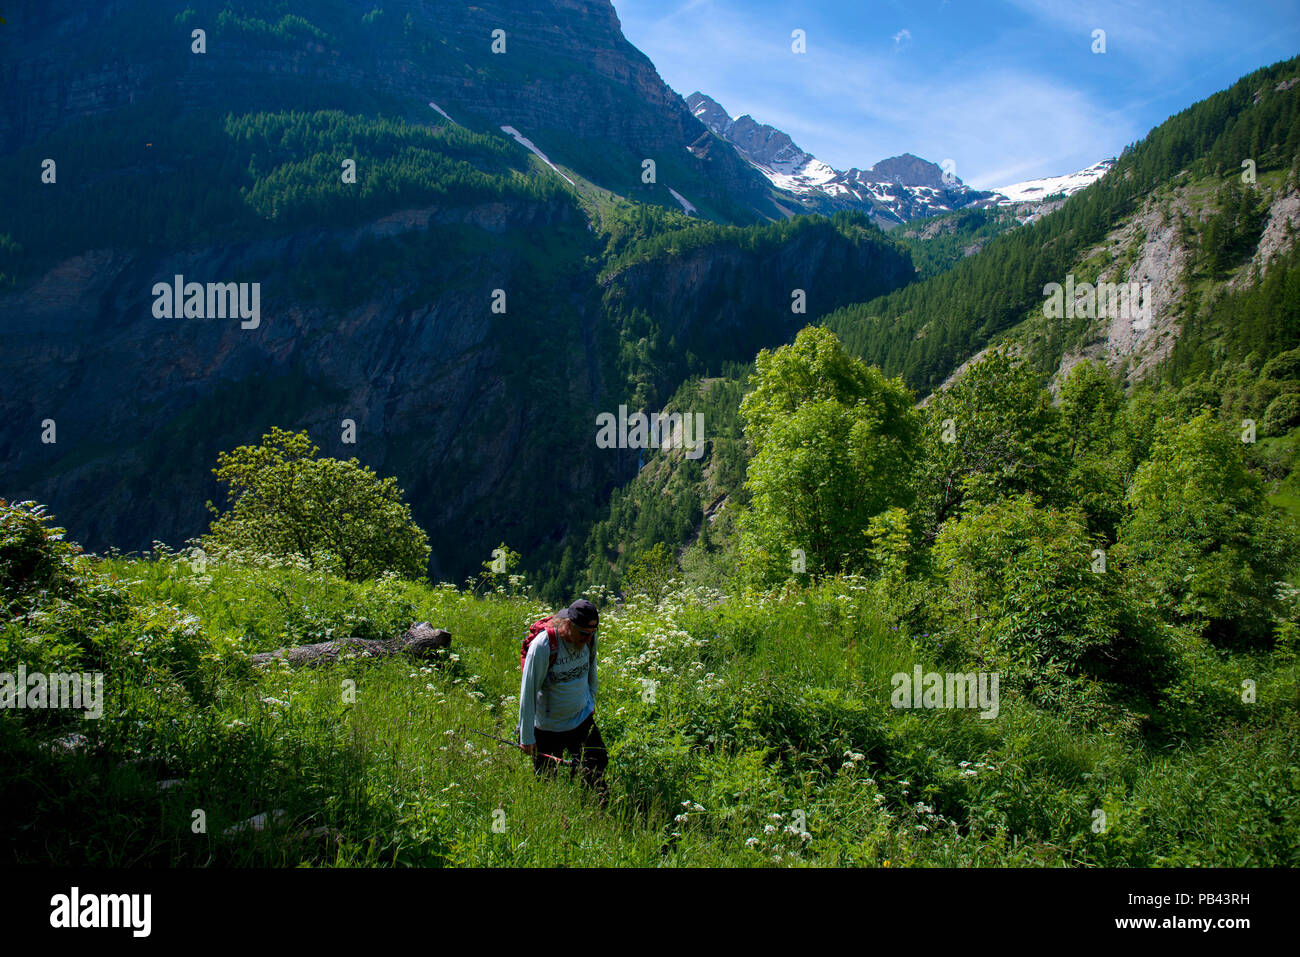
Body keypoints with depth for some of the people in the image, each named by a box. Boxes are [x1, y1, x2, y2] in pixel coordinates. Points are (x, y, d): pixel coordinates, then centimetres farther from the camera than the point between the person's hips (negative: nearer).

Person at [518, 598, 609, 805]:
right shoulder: (543, 645, -27)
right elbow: (528, 691, -19)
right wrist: (526, 736, -15)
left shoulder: (590, 637, -11)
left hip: (583, 719, 4)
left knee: (598, 764, 1)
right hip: (548, 726, -4)